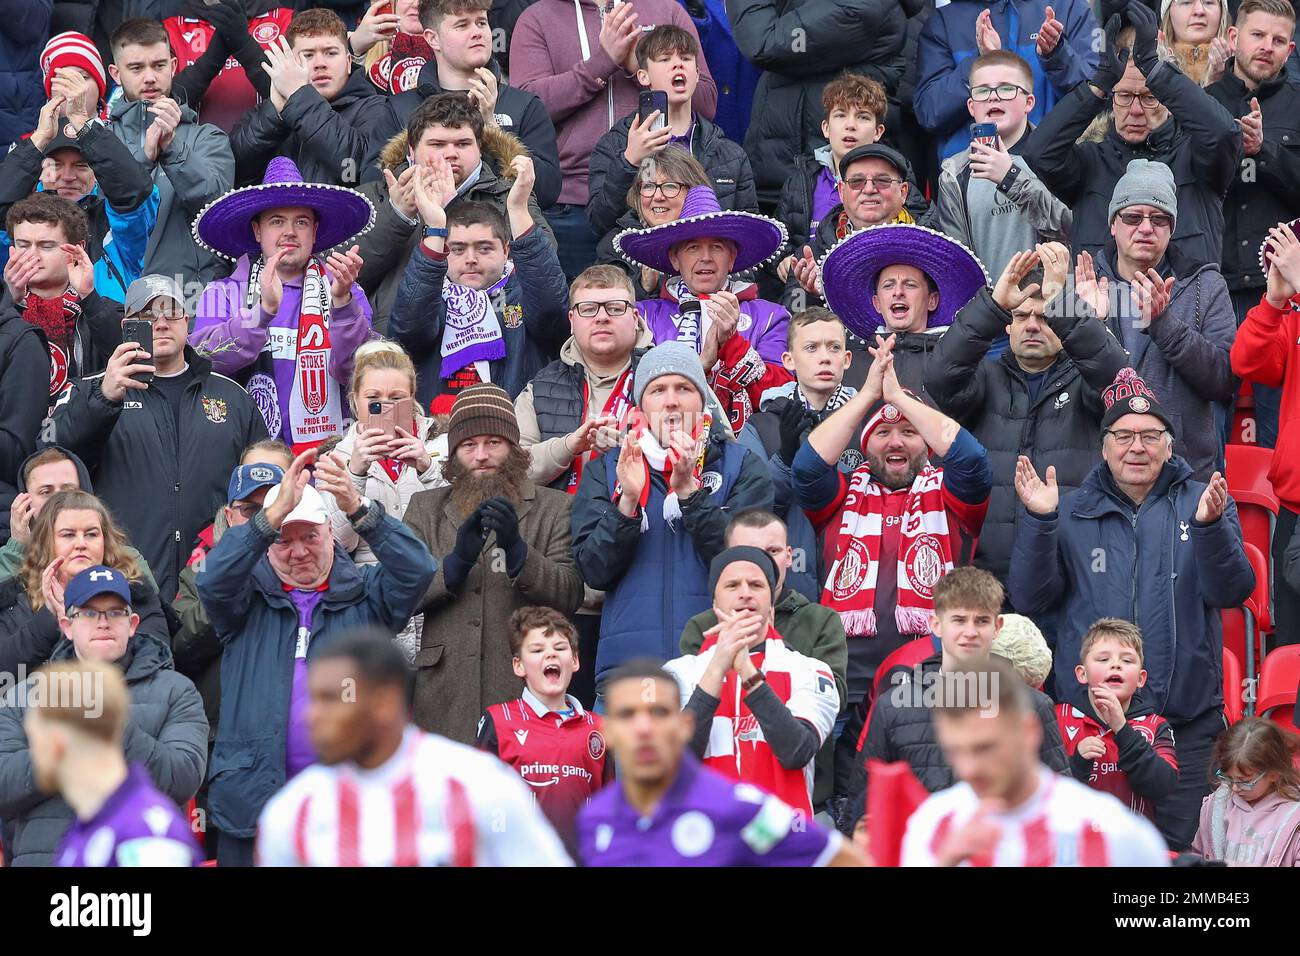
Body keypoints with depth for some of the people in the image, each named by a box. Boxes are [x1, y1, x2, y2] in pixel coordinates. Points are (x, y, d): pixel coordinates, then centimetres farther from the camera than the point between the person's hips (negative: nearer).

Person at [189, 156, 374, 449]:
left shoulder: (344, 292, 11)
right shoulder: (222, 294, 11)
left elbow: (353, 371, -3)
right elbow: (200, 360, -7)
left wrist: (341, 300, -18)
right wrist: (265, 309, -19)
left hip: (326, 454, 0)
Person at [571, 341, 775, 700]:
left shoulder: (742, 466, 9)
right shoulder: (605, 470, 14)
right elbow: (594, 571, 3)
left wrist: (689, 490, -13)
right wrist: (627, 501, -11)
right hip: (625, 667, 1)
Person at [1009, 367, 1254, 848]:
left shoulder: (1204, 503, 7)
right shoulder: (1072, 513, 8)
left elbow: (1230, 592, -6)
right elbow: (1030, 599, -1)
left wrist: (1209, 526, -24)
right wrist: (1039, 521, -15)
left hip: (1187, 723, -1)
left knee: (1178, 844, -1)